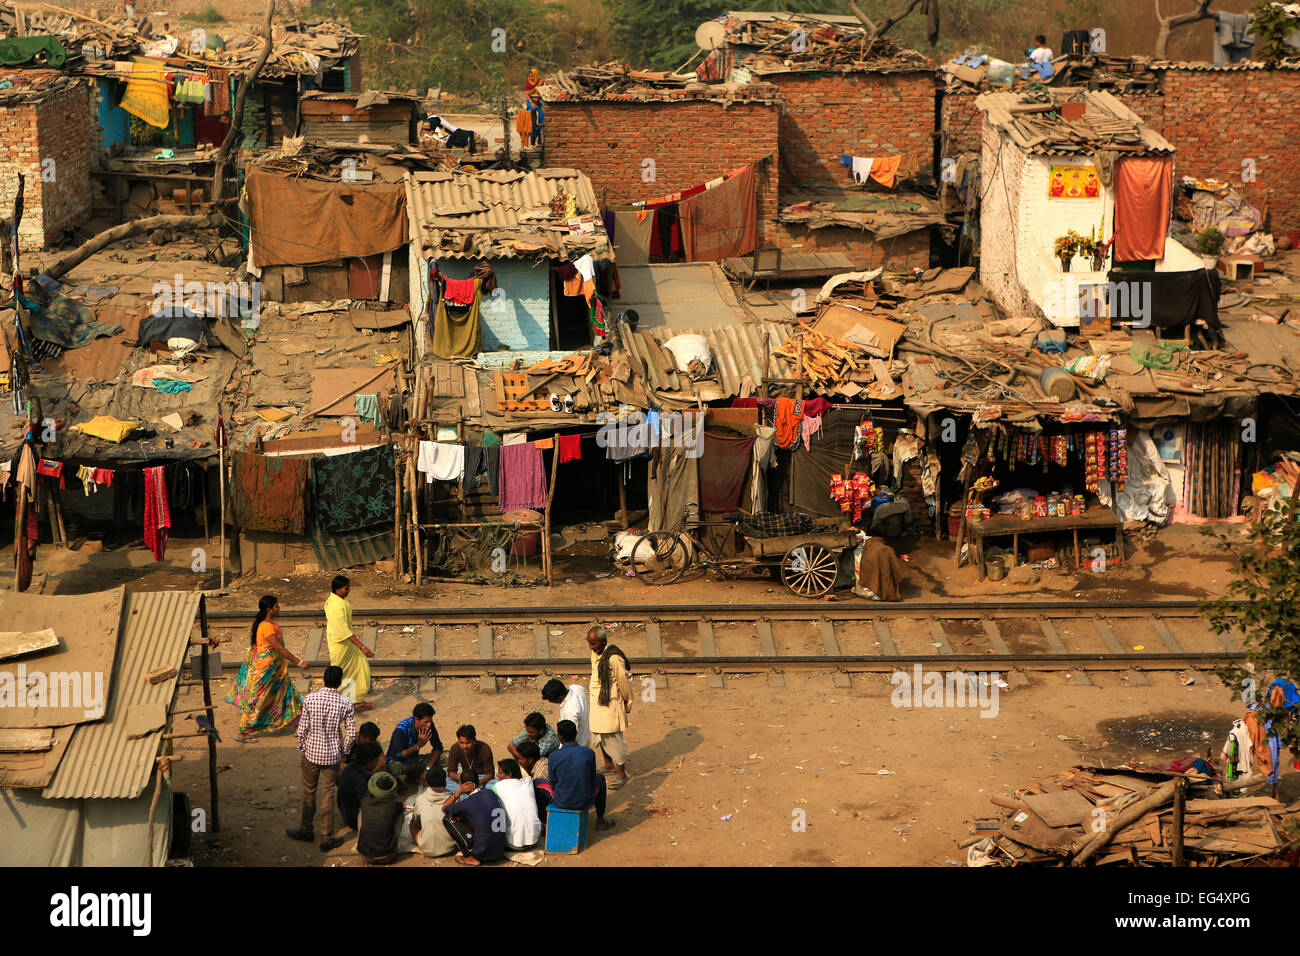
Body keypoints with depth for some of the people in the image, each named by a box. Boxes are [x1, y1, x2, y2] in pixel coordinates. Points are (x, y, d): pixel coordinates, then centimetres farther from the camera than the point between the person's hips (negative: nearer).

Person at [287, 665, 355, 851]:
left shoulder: (310, 699, -13)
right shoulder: (345, 703, -12)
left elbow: (303, 728, -8)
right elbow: (351, 733, -9)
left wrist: (301, 749, 7)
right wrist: (344, 750, 9)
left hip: (312, 752, 0)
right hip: (333, 755, 0)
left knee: (309, 793, 17)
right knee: (328, 795, 8)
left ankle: (306, 830, 32)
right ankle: (327, 839, 13)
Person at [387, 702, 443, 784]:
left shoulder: (429, 725, -11)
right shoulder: (401, 729, -27)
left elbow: (438, 747, -4)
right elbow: (397, 756, -30)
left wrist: (429, 767, -19)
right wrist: (418, 745, -33)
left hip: (414, 759, 5)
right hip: (397, 761, -5)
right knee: (396, 767, -43)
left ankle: (414, 775, -9)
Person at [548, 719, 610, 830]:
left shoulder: (554, 757, -16)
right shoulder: (589, 753, -13)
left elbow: (553, 784, -3)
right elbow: (592, 779, 2)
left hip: (561, 802, 0)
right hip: (585, 801, 0)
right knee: (600, 778, 32)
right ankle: (600, 820, 40)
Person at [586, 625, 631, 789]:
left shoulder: (614, 658, -23)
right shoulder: (595, 654, 4)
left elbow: (624, 683, -14)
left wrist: (627, 704, -3)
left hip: (610, 705, -8)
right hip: (596, 702, 8)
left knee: (612, 738, -2)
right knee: (598, 734, 18)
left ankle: (622, 774, 9)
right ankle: (608, 765, 37)